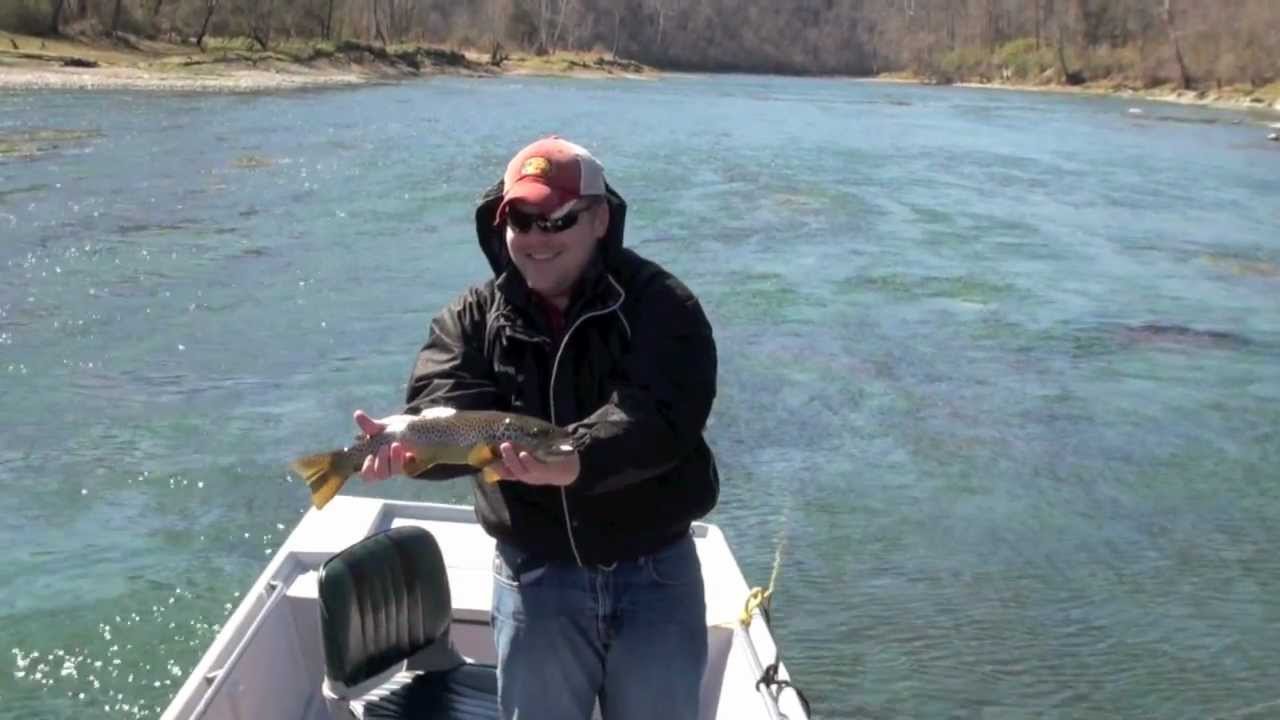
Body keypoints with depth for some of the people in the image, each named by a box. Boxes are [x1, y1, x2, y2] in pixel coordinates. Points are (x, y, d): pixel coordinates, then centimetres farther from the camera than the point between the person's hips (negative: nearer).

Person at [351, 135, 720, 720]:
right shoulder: (475, 318, 0)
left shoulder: (659, 305, -11)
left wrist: (576, 461, -44)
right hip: (534, 573, 2)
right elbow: (450, 407, -16)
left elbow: (661, 415, -27)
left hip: (654, 571, -1)